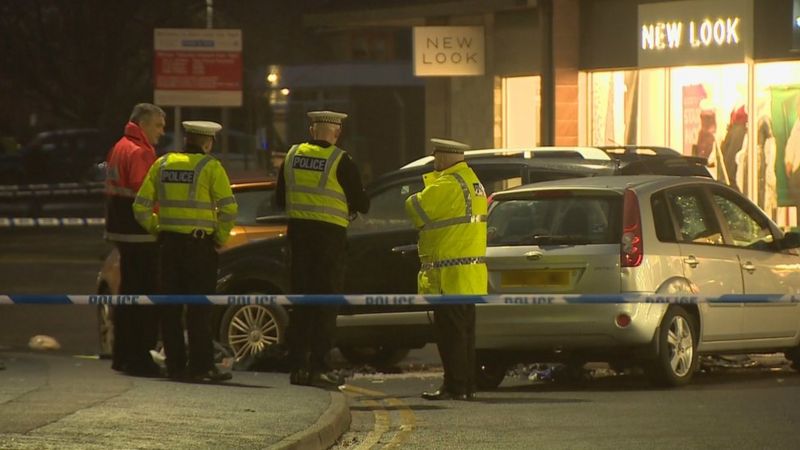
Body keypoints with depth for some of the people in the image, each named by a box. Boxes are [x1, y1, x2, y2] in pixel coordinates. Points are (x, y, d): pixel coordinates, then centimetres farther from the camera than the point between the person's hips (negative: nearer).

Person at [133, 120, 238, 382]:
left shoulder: (162, 164, 7)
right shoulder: (210, 167, -6)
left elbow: (141, 208, 5)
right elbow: (229, 208, -13)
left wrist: (157, 230, 15)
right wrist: (221, 238, 0)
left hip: (169, 243, 4)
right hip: (199, 243, -4)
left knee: (171, 307, 9)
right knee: (199, 308, -1)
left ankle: (175, 364, 9)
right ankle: (201, 365, -4)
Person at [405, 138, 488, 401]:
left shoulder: (448, 185, -16)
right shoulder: (473, 182, 16)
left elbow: (416, 207, -15)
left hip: (450, 275, -10)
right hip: (470, 273, 10)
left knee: (451, 332, -7)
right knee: (463, 332, 13)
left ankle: (455, 387, -8)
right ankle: (467, 385, 16)